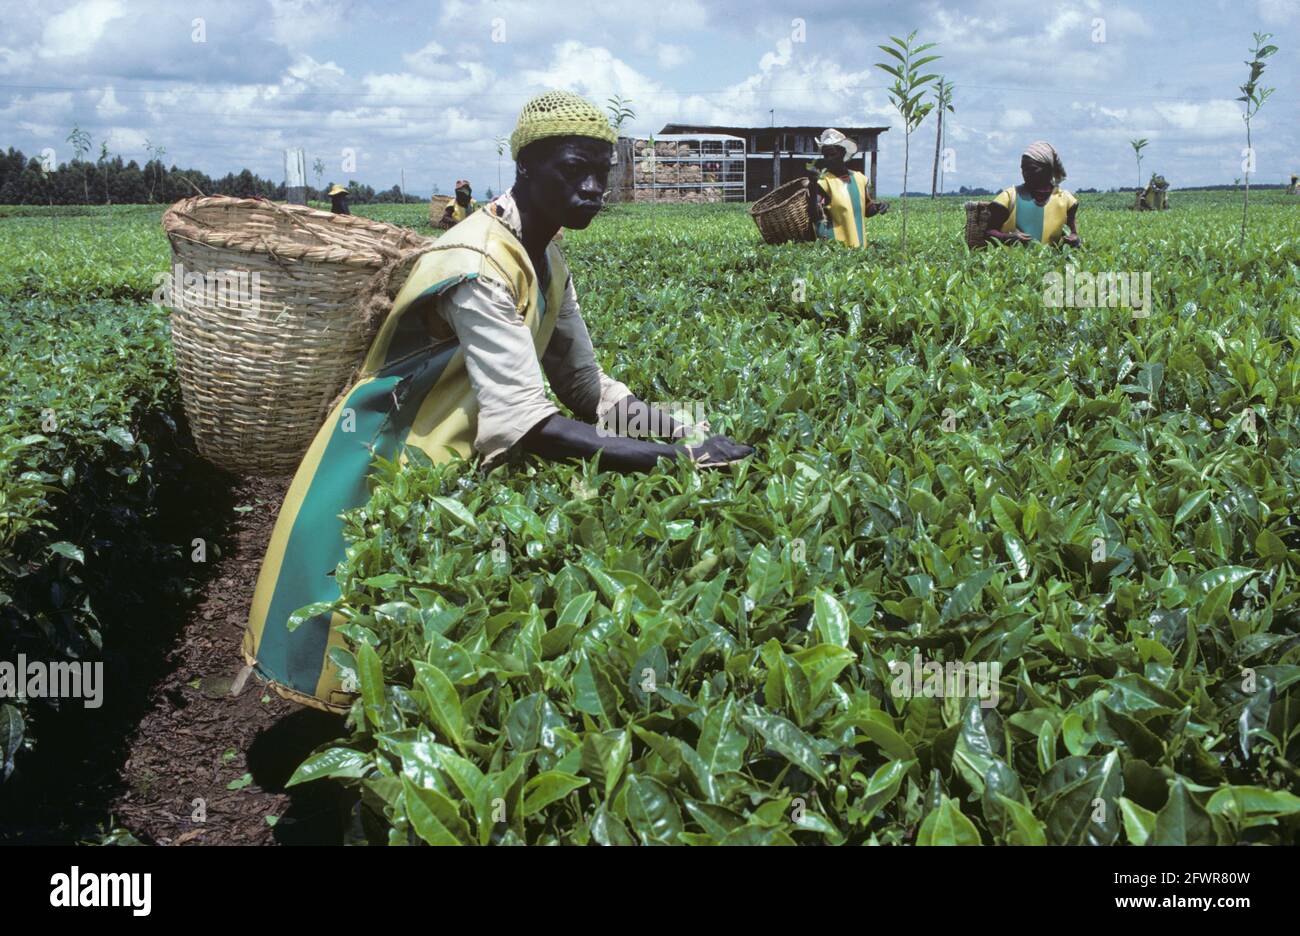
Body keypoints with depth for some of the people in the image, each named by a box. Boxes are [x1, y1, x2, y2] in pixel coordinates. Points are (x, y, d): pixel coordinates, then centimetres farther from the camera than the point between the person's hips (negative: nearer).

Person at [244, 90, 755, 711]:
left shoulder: (547, 262, 3)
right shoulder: (478, 266, -27)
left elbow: (589, 390, 3)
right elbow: (529, 427, -35)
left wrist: (690, 432, -12)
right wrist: (680, 458, -35)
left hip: (455, 471, 9)